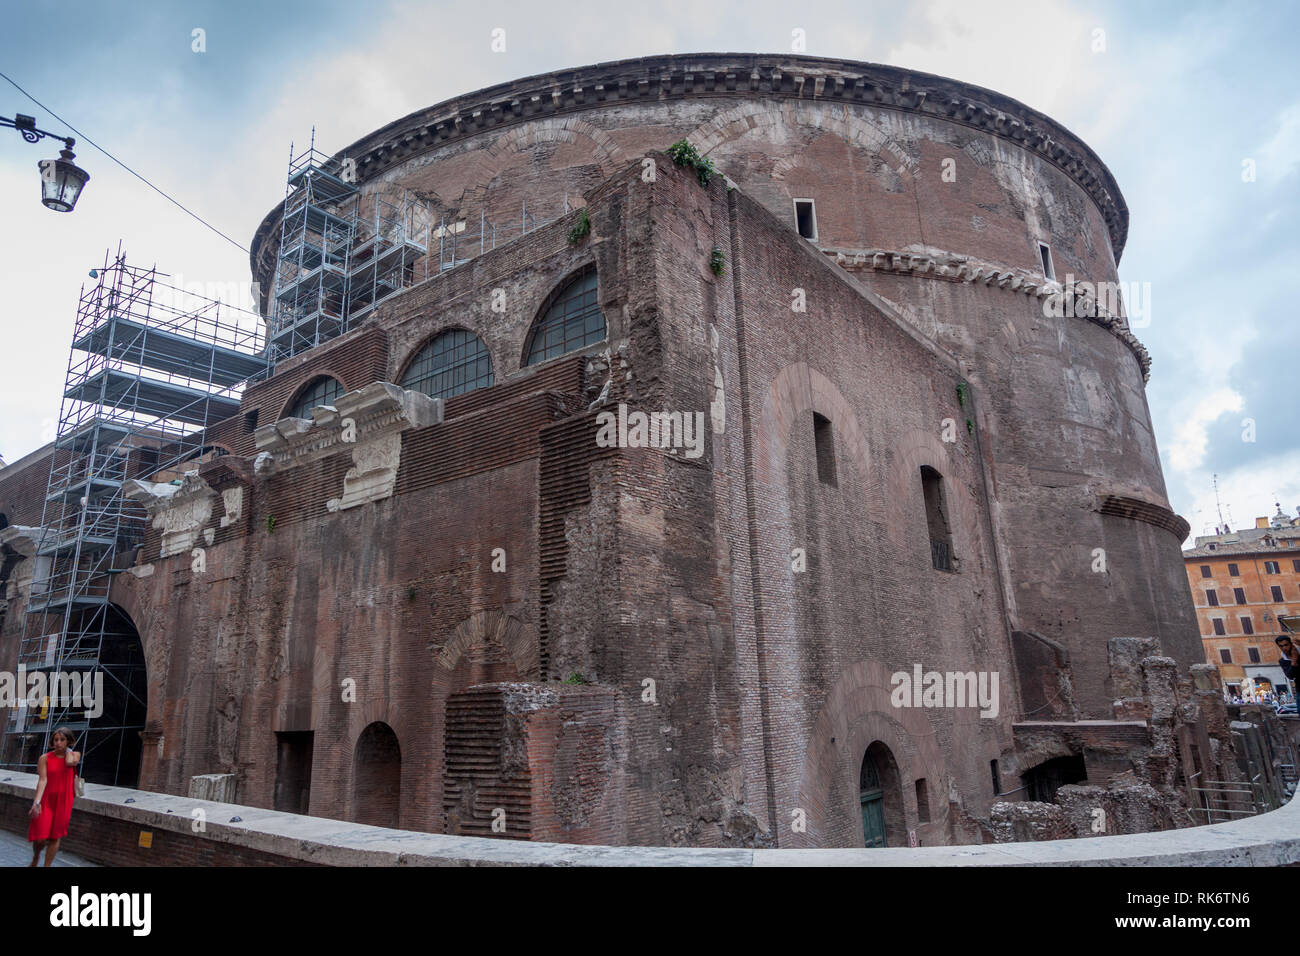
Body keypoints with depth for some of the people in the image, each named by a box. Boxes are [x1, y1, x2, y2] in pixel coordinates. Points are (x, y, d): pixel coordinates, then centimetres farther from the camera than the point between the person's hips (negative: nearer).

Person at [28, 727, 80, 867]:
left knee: (55, 837, 5)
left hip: (63, 802, 1)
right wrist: (36, 802, -21)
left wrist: (67, 749, -2)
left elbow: (70, 762, -19)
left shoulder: (74, 755, 4)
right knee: (40, 838, -2)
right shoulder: (45, 758, -1)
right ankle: (35, 858, 31)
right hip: (46, 800, -1)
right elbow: (42, 780, -11)